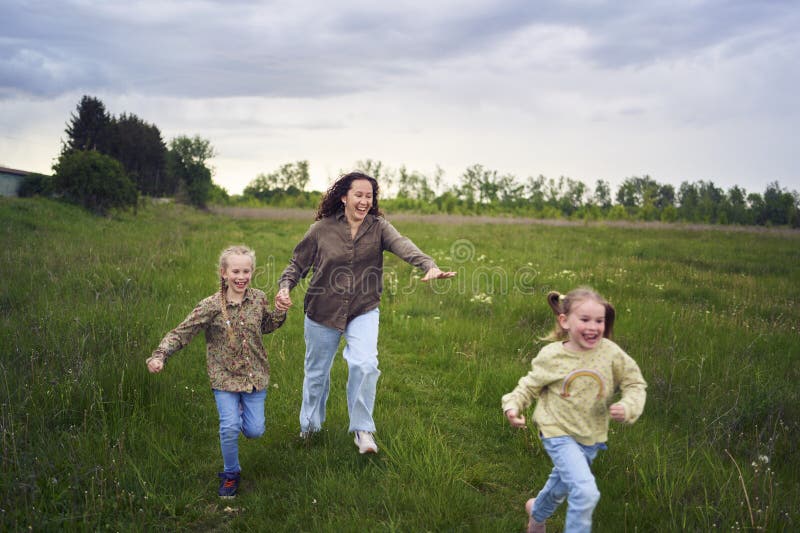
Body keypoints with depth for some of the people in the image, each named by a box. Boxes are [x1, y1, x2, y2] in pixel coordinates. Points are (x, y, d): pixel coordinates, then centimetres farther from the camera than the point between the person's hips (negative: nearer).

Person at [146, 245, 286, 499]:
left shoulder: (259, 299, -3)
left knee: (254, 430, 3)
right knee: (229, 427, -13)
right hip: (225, 377, -3)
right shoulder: (211, 306, -14)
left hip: (255, 376, 3)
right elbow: (181, 333, -13)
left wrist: (281, 311, -3)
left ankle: (243, 409, 40)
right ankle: (230, 474, 13)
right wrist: (159, 356, -27)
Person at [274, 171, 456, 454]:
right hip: (322, 312, 0)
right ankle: (310, 425, 42)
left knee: (365, 365, -20)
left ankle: (362, 429, 1)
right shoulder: (321, 229, -7)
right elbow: (298, 264, 2)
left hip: (363, 311, 0)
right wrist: (284, 288, -18)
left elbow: (402, 245, -26)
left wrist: (429, 266, -45)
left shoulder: (378, 227, -7)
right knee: (317, 372, 15)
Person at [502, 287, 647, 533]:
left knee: (561, 485, 26)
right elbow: (531, 384, 0)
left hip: (592, 436, 4)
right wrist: (513, 404, -16)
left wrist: (628, 406, -23)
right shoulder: (551, 356, -15)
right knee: (585, 491, -23)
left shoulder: (610, 352, -14)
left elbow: (635, 383, -4)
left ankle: (537, 512, 58)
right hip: (559, 432, -4)